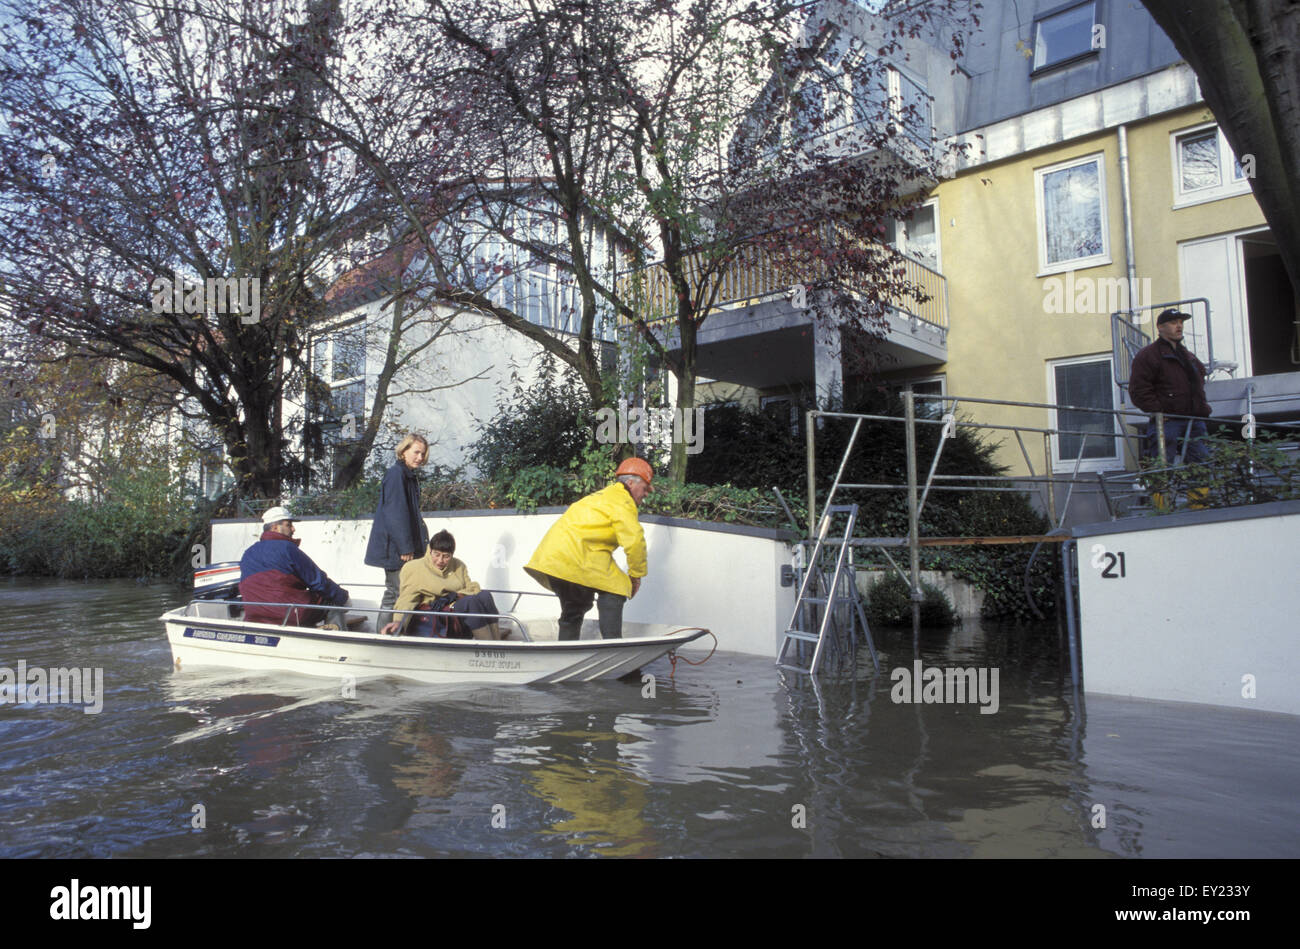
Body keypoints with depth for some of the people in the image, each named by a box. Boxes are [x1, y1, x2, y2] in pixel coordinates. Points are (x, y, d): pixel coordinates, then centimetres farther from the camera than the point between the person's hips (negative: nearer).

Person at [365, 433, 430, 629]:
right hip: (394, 548, -10)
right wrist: (405, 548, -20)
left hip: (404, 548, 10)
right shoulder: (396, 474, -12)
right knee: (397, 593, -8)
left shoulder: (410, 477, 17)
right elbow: (395, 512, -18)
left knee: (393, 594, 12)